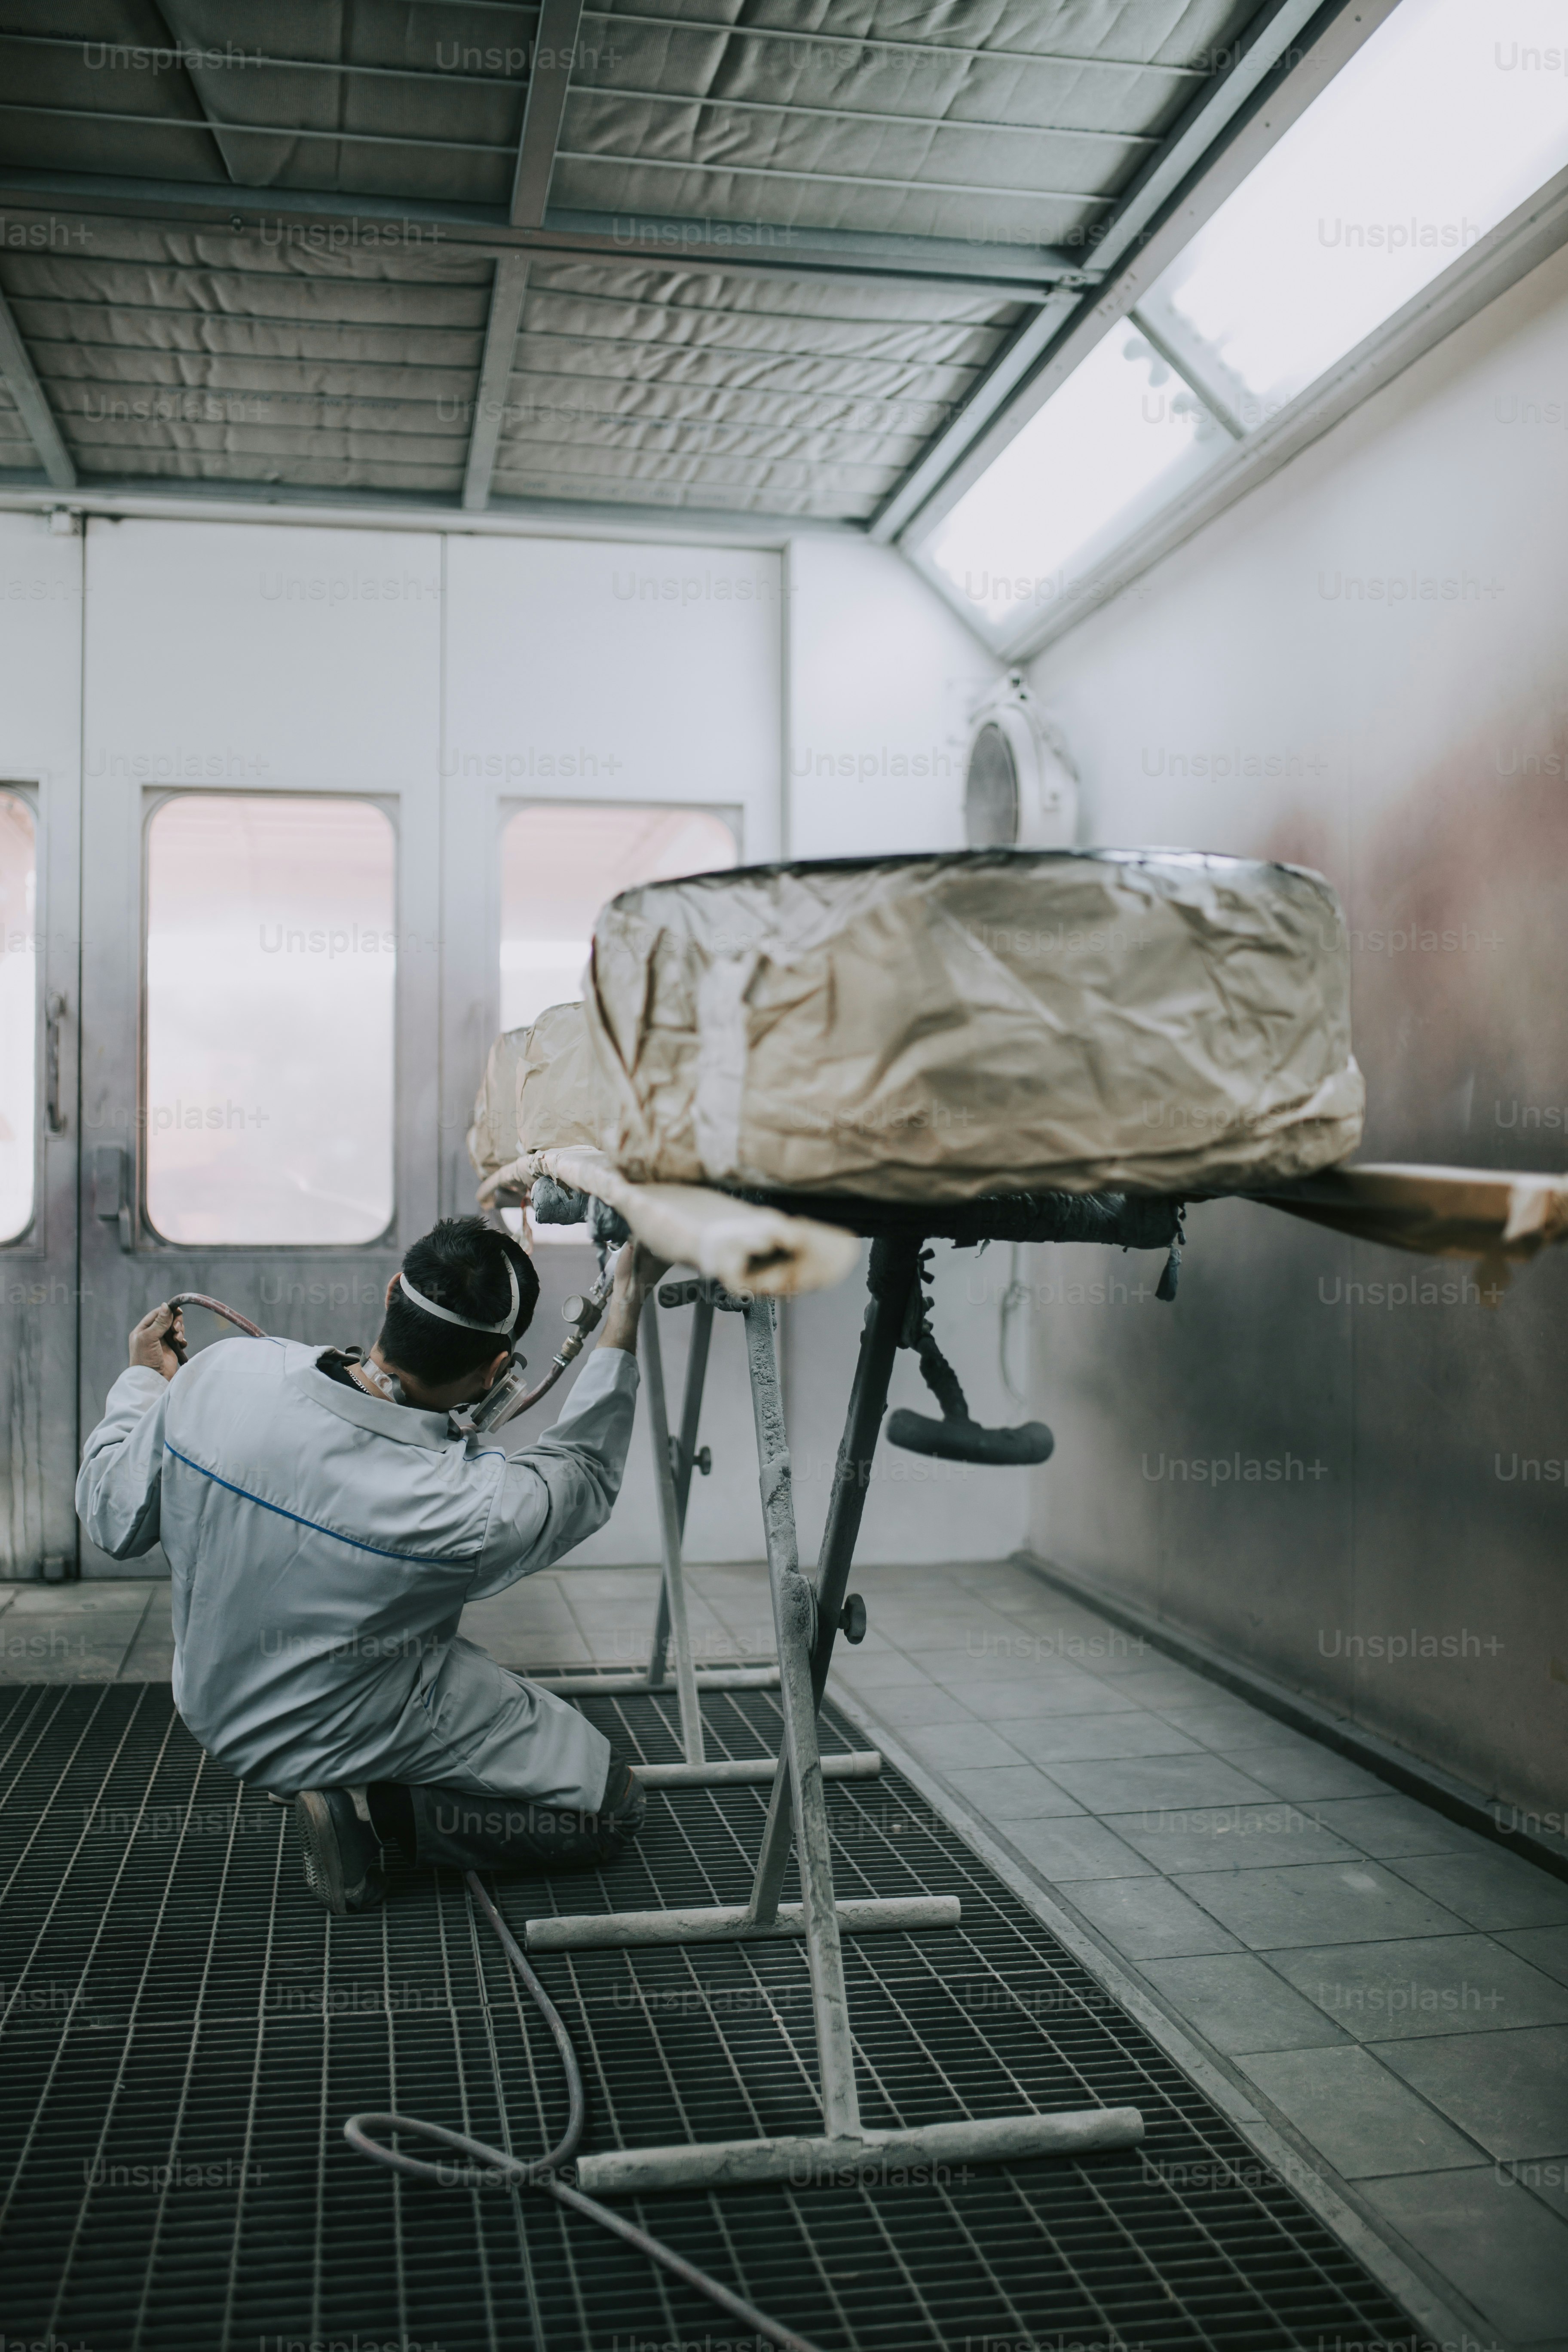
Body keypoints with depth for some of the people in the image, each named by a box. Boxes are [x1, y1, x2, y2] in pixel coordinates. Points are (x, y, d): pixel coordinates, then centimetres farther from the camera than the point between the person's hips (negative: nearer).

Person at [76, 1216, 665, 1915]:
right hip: (351, 1736, -5)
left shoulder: (221, 1373, -25)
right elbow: (583, 1472, -9)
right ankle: (372, 1807, -4)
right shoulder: (473, 1511, -34)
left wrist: (143, 1380, 10)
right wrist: (626, 1309, -8)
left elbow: (112, 1517, -7)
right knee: (613, 1809, 8)